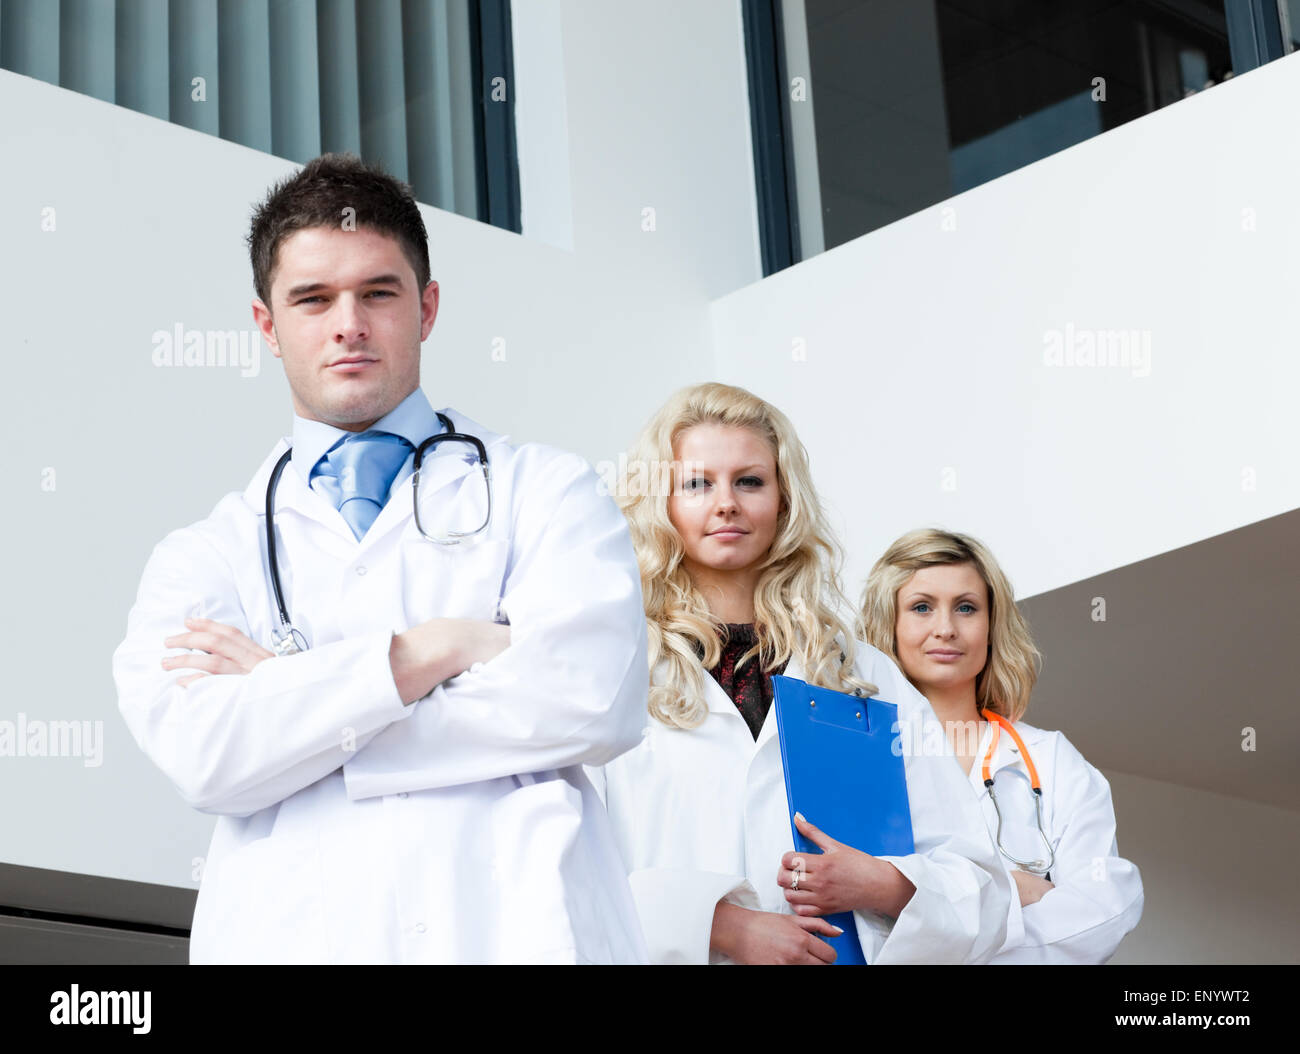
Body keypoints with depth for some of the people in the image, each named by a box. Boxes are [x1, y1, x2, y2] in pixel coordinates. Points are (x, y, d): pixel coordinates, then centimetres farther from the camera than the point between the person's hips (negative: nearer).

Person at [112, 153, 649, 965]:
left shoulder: (544, 488, 9)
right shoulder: (207, 554, 13)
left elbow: (595, 699, -8)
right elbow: (202, 752, -5)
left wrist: (287, 690, -3)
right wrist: (429, 650, -9)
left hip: (522, 927, -1)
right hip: (288, 933, 1)